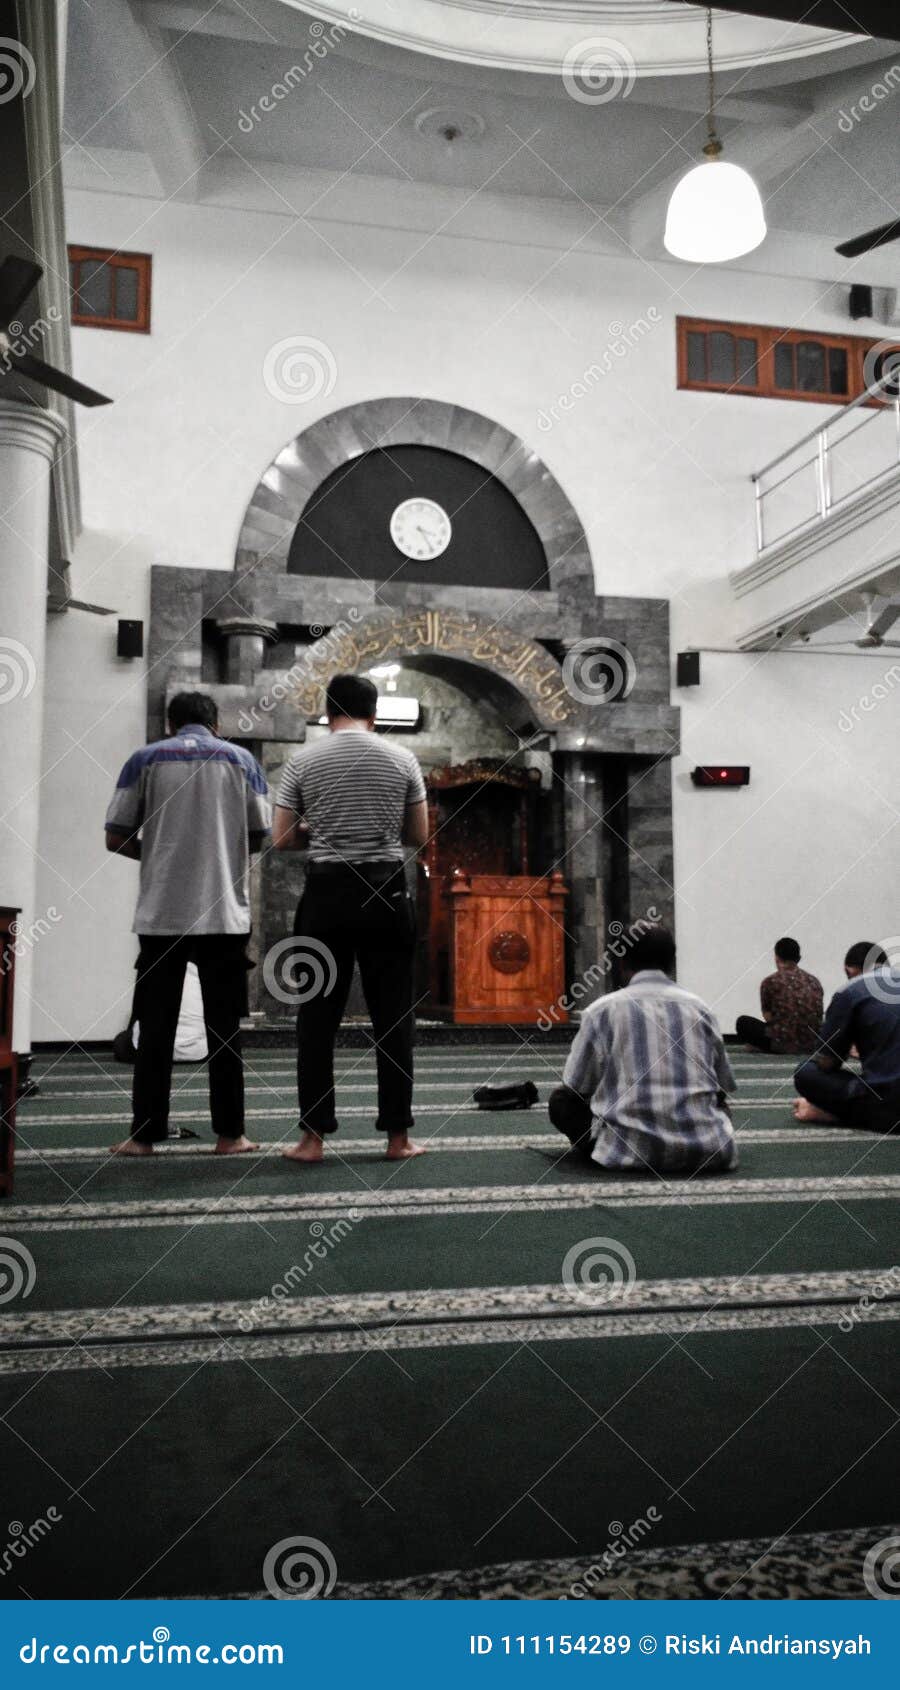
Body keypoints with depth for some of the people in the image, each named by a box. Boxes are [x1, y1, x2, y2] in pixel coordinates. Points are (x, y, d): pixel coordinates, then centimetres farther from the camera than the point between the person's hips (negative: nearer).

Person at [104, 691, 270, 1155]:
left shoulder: (145, 759, 6)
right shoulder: (242, 760, 8)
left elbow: (115, 838, 3)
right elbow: (259, 837, 8)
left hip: (162, 914, 0)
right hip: (225, 913, 0)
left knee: (155, 1027, 6)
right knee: (223, 1026, 7)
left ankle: (143, 1135, 8)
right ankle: (229, 1133, 10)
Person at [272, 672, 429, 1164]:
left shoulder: (303, 760, 1)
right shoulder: (401, 759, 2)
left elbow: (281, 840, 1)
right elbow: (419, 836, 7)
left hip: (327, 893, 0)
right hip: (387, 893, 1)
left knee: (317, 1019, 6)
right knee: (392, 1019, 7)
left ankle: (313, 1137, 7)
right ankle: (398, 1136, 10)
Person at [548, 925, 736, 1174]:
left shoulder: (603, 1009, 2)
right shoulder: (699, 1007, 10)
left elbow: (576, 1086, 8)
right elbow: (723, 1086, 18)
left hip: (635, 1150, -3)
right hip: (706, 1149, 4)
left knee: (560, 1099, 19)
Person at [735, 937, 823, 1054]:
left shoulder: (770, 982, -5)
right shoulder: (814, 981, 8)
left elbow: (768, 1017, 0)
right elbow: (819, 1016, 14)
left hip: (783, 1044, -5)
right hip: (813, 1044, 5)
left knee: (743, 1022, 16)